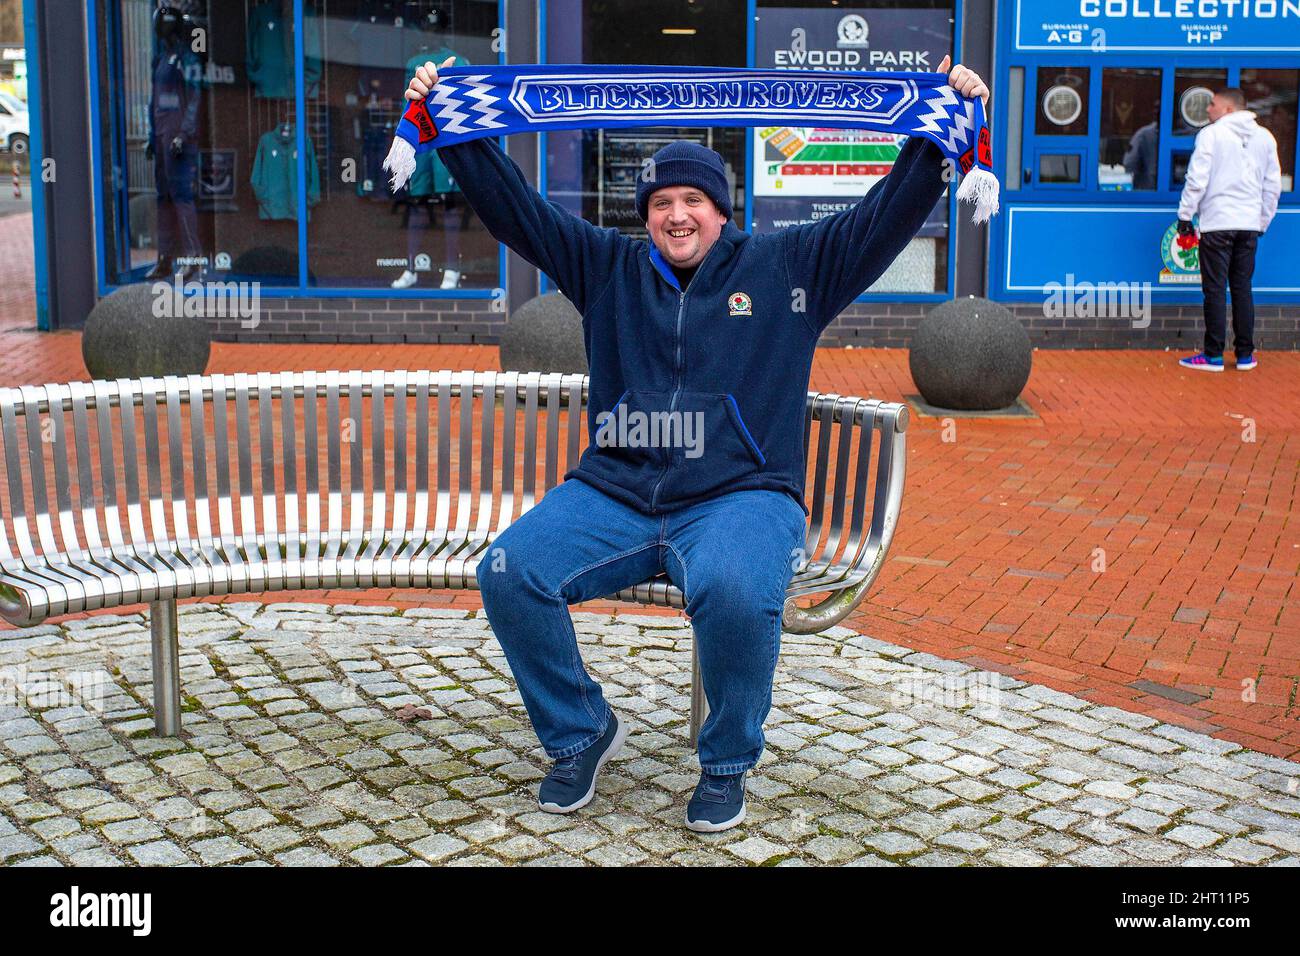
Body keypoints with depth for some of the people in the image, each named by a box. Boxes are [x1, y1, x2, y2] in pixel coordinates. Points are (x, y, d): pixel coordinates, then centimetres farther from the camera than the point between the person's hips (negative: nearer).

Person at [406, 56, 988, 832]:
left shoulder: (789, 268, 11)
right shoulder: (609, 269, 17)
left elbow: (889, 213, 6)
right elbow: (513, 206, 16)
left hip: (741, 496, -3)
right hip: (614, 495, 3)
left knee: (735, 592, -37)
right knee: (509, 572, -20)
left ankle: (728, 765, -6)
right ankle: (581, 733, 6)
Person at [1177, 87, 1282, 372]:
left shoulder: (1212, 134, -6)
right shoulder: (1265, 137, 10)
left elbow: (1197, 179, -10)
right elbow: (1273, 185, 12)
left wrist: (1185, 215, -2)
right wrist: (1262, 221, 20)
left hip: (1217, 223, -5)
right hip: (1249, 225, 5)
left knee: (1215, 290, -1)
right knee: (1242, 289, 11)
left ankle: (1213, 355, 1)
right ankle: (1245, 354, 12)